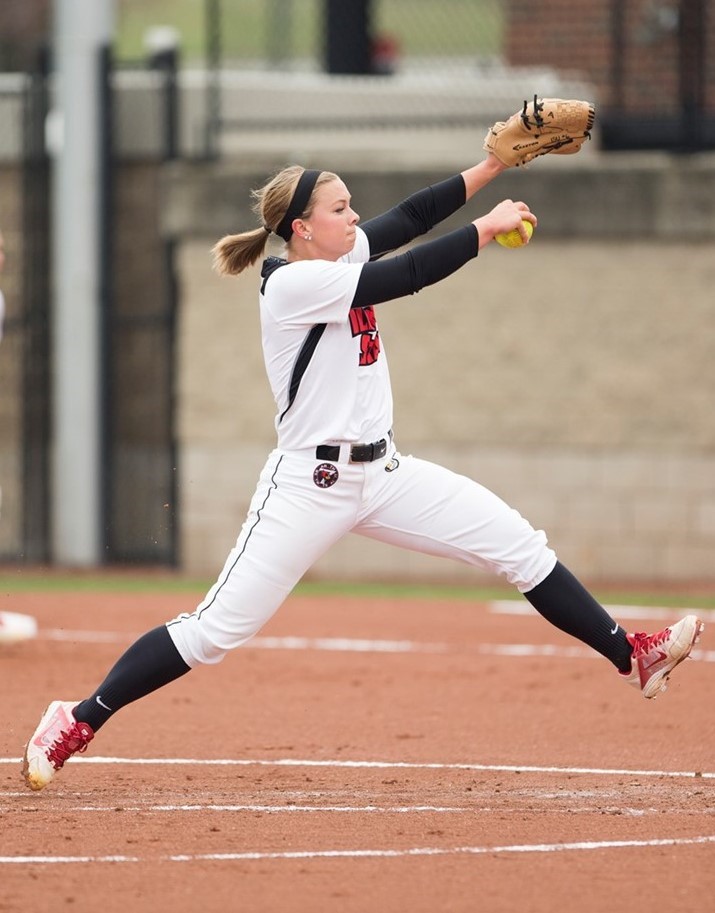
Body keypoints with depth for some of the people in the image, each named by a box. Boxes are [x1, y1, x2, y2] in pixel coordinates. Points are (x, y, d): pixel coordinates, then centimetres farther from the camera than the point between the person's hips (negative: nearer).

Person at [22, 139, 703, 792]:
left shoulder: (340, 258, 8)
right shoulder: (293, 284, -17)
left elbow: (410, 218, 8)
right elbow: (409, 274, -21)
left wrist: (494, 166, -3)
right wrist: (488, 228, -12)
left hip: (384, 473, 8)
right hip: (310, 486, -8)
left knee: (520, 546, 3)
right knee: (215, 629, -10)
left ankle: (630, 656, 9)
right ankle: (77, 724, 0)